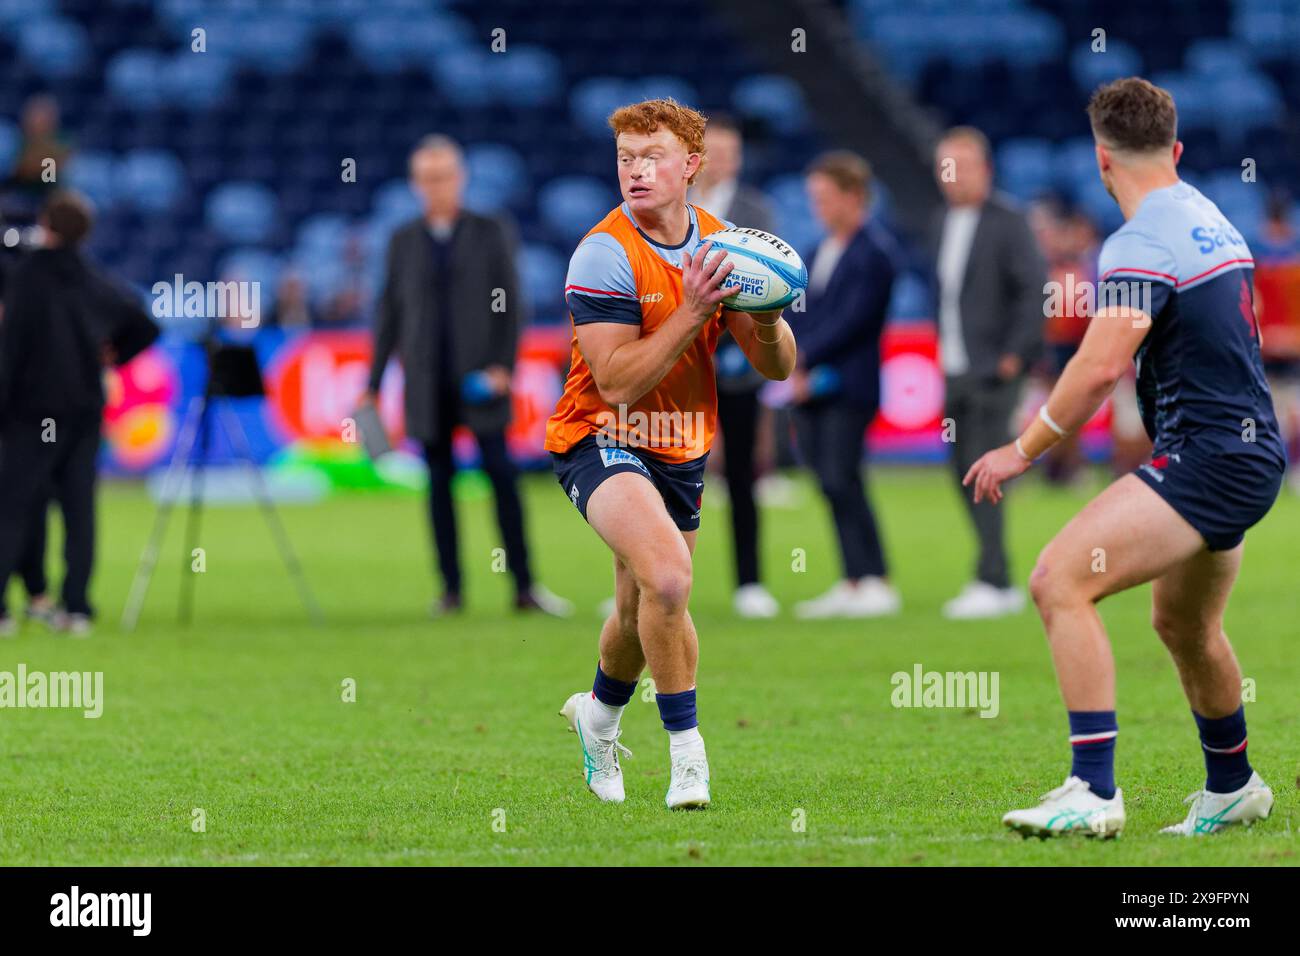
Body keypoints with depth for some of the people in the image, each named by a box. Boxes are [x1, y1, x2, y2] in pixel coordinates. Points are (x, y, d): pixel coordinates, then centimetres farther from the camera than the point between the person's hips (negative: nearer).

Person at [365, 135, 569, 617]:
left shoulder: (491, 234, 5)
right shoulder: (403, 242, 9)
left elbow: (510, 304, 3)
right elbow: (389, 313, 12)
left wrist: (504, 365, -9)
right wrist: (373, 384, 9)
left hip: (479, 378, -2)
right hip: (427, 386, 2)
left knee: (502, 475, -6)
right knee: (439, 482, 1)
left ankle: (524, 586, -5)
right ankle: (451, 589, 5)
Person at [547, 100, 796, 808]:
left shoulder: (720, 244, 0)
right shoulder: (604, 254, -18)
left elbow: (776, 366, 1)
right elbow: (617, 382, -24)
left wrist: (764, 319, -21)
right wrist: (692, 312, -31)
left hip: (681, 448, 6)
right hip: (602, 440, -6)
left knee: (643, 611, 17)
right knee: (667, 573, -30)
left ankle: (599, 713, 48)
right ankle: (685, 750, -18)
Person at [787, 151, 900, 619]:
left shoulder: (875, 252, -8)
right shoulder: (819, 251, 18)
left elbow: (854, 318, -16)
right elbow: (801, 312, 17)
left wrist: (804, 359, -15)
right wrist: (797, 368, 1)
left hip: (848, 386, -8)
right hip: (811, 388, 8)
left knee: (842, 482, -13)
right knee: (832, 484, 7)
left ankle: (877, 584, -9)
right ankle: (852, 584, 10)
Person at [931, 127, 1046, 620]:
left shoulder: (1008, 222, -8)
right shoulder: (943, 223, 13)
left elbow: (1035, 288, -12)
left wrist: (1016, 353, -16)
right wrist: (943, 351, 12)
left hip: (993, 372, -8)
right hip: (955, 372, 8)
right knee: (965, 476, 8)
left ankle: (992, 581, -11)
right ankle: (1003, 585, 15)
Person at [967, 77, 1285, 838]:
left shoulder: (1142, 246, -16)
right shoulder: (1209, 219, 13)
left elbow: (1100, 367, -26)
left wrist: (1023, 451, -16)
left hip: (1206, 456, -10)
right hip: (1252, 447, 10)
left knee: (1061, 581, -18)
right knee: (1183, 623, 27)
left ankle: (1094, 793, -24)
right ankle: (1234, 788, 44)